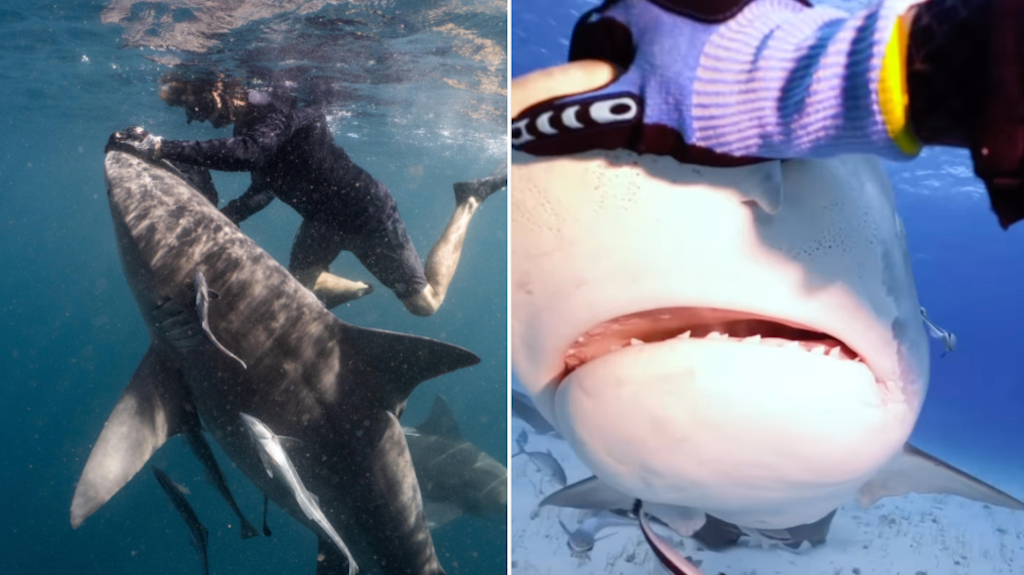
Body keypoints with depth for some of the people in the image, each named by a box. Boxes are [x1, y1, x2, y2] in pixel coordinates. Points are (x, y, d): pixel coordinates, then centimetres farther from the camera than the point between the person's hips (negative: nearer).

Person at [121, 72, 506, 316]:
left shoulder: (276, 110, -28)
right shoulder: (247, 125, 1)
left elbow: (245, 154, -46)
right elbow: (263, 188, 5)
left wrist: (164, 149, -43)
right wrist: (226, 215, -12)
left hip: (366, 213, -8)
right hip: (323, 218, 8)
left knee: (425, 303, 3)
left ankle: (468, 202, 15)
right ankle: (356, 290, 39)